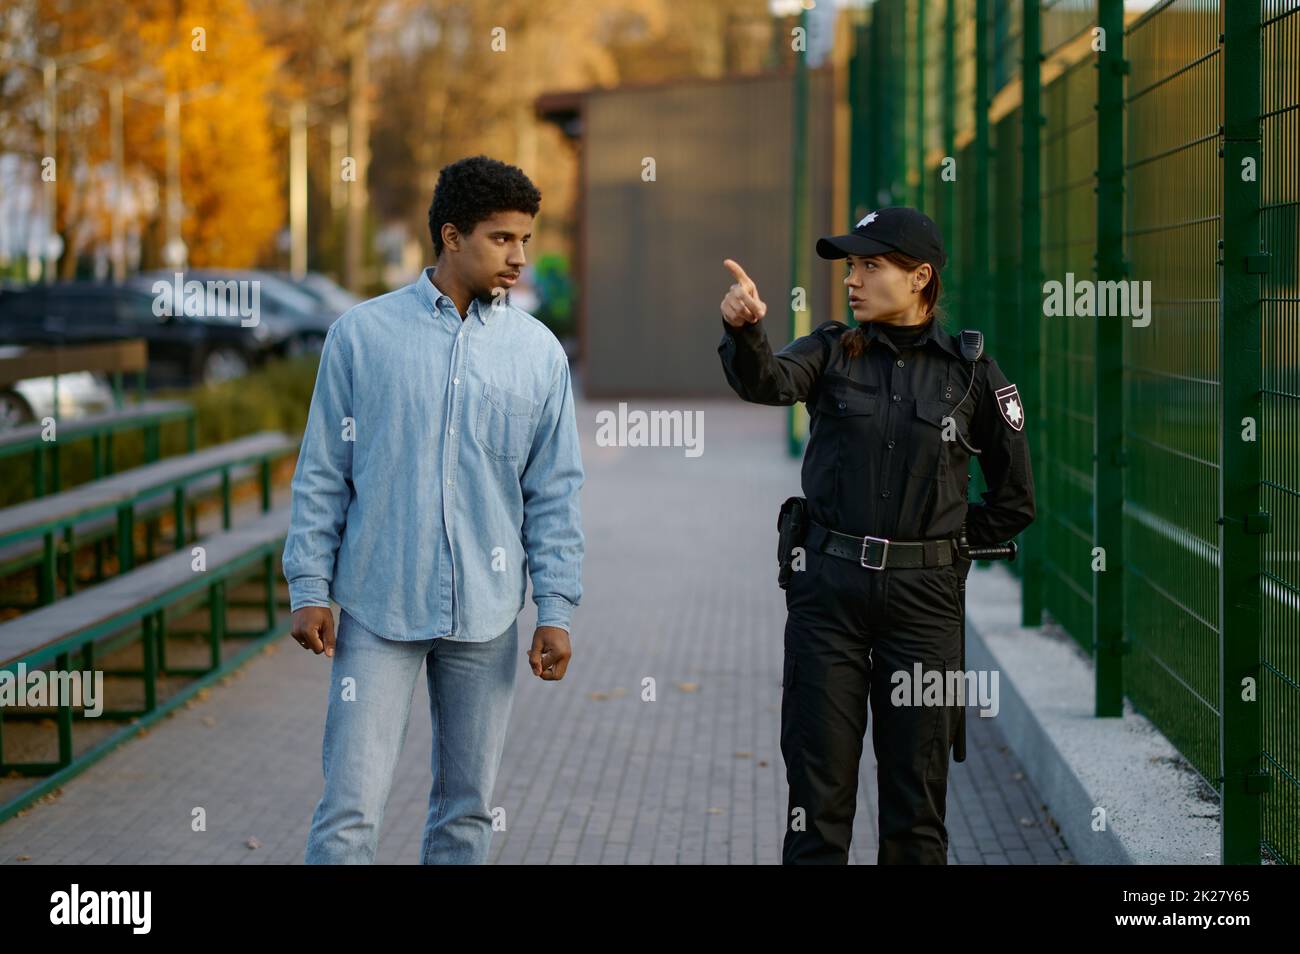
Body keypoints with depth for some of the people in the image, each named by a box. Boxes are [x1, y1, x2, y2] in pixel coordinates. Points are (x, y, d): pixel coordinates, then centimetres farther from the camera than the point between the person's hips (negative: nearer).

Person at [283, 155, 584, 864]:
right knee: (352, 807, -6)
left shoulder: (539, 351, 4)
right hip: (378, 611, -2)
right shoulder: (363, 333, -1)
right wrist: (309, 590, -2)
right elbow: (322, 473, 2)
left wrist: (555, 611, 2)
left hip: (485, 618, 2)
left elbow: (554, 493, 6)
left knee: (467, 808, 10)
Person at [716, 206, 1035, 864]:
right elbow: (767, 382, -21)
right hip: (828, 590, 1)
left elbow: (1014, 499, 9)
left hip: (923, 596, -1)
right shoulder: (832, 352, 3)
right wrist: (743, 328, -39)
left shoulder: (971, 374, 1)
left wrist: (950, 545, 8)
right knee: (818, 784, 4)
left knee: (916, 793, 6)